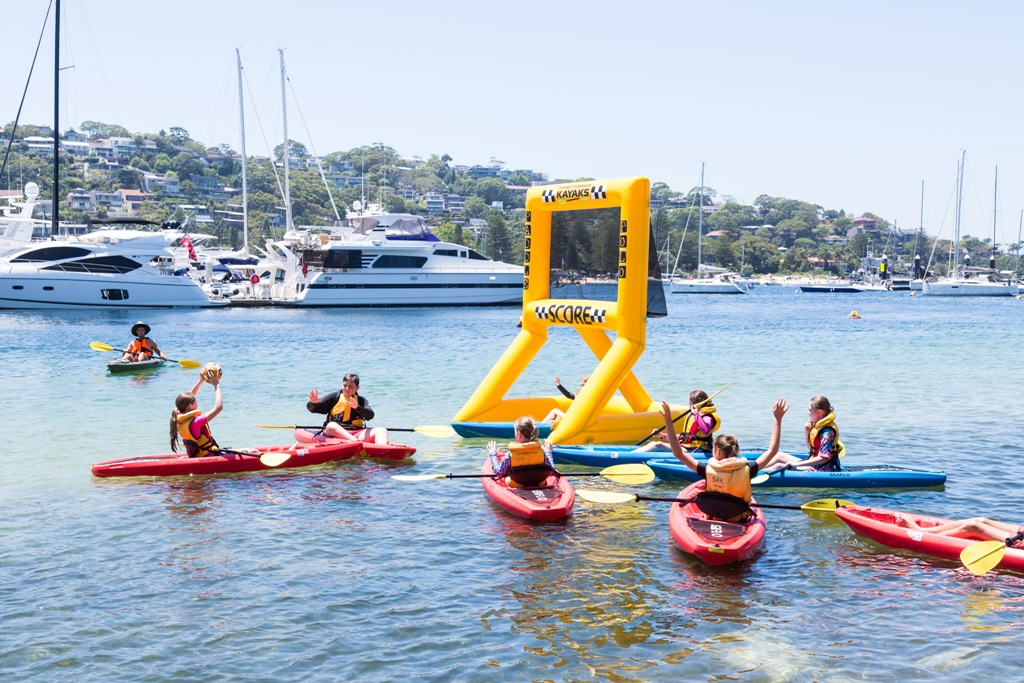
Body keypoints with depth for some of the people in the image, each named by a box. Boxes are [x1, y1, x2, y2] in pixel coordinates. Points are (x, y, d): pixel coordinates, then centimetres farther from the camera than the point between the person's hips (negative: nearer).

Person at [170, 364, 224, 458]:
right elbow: (219, 407, -30)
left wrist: (200, 381, 18)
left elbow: (187, 398, 19)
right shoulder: (195, 423, -27)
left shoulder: (180, 418, -1)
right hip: (209, 459, -9)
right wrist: (216, 385, -20)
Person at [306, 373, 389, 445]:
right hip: (335, 432, -2)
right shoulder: (335, 397, 11)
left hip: (357, 433, 2)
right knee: (331, 426, -36)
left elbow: (370, 415, -3)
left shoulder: (361, 400, 15)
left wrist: (357, 407, -21)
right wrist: (313, 403, -18)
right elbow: (312, 409, 7)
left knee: (381, 430, -19)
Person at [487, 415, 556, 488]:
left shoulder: (510, 455, -21)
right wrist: (548, 452, 14)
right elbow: (551, 469, -3)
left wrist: (492, 454, 6)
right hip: (540, 486, 3)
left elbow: (498, 472, -9)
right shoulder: (541, 450, -16)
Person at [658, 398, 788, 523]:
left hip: (712, 518, 0)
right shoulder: (746, 470, -23)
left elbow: (678, 453, -22)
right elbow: (772, 450, -13)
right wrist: (778, 419, -8)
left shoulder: (708, 470, -24)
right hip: (739, 519, 0)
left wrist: (668, 420, -22)